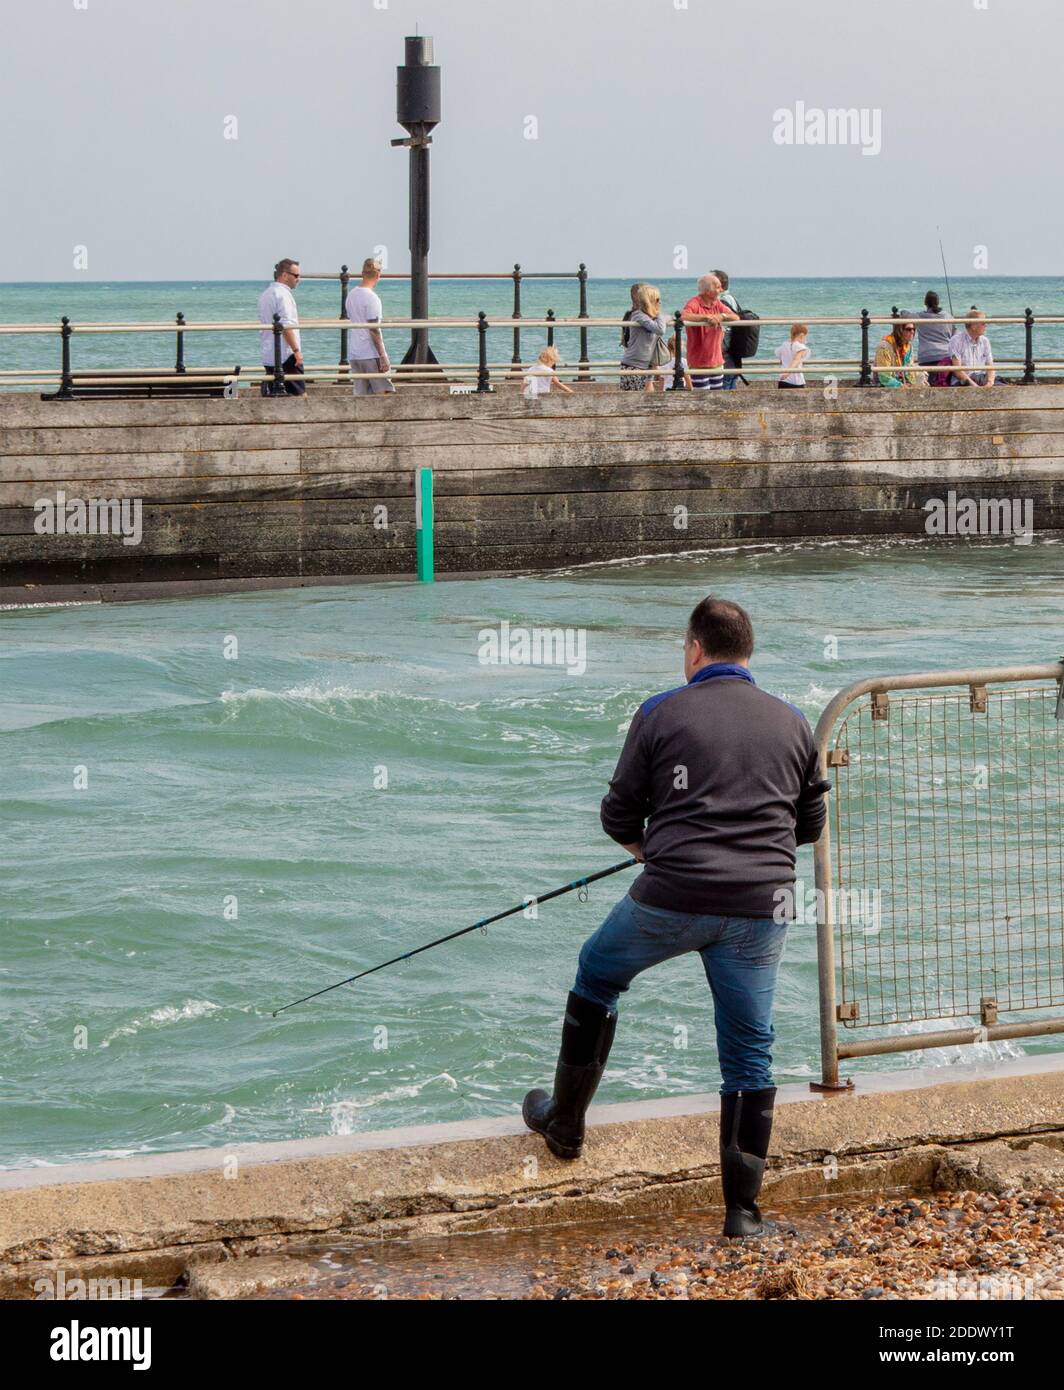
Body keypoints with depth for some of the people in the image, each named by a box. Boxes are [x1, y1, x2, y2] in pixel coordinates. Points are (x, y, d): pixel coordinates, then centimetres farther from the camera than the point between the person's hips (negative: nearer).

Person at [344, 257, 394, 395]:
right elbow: (374, 331, -17)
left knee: (361, 394, 6)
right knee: (381, 392, -2)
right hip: (371, 354, -7)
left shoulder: (351, 295, 11)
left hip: (353, 354, 7)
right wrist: (383, 357, -15)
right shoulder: (371, 297, -13)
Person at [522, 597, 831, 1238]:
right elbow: (811, 825, 17)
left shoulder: (661, 715, 1)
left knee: (597, 975, 25)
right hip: (762, 906, 2)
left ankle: (565, 1121, 35)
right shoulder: (793, 723, 9)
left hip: (672, 898, -2)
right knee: (750, 1052, 9)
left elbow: (619, 817, 5)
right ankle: (744, 1209, 7)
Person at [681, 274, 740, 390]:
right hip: (699, 363, -7)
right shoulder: (694, 304, -12)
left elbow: (736, 318, 4)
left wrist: (722, 316, -16)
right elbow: (683, 316, -32)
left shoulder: (718, 304, 11)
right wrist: (707, 317, -32)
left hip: (717, 362, 7)